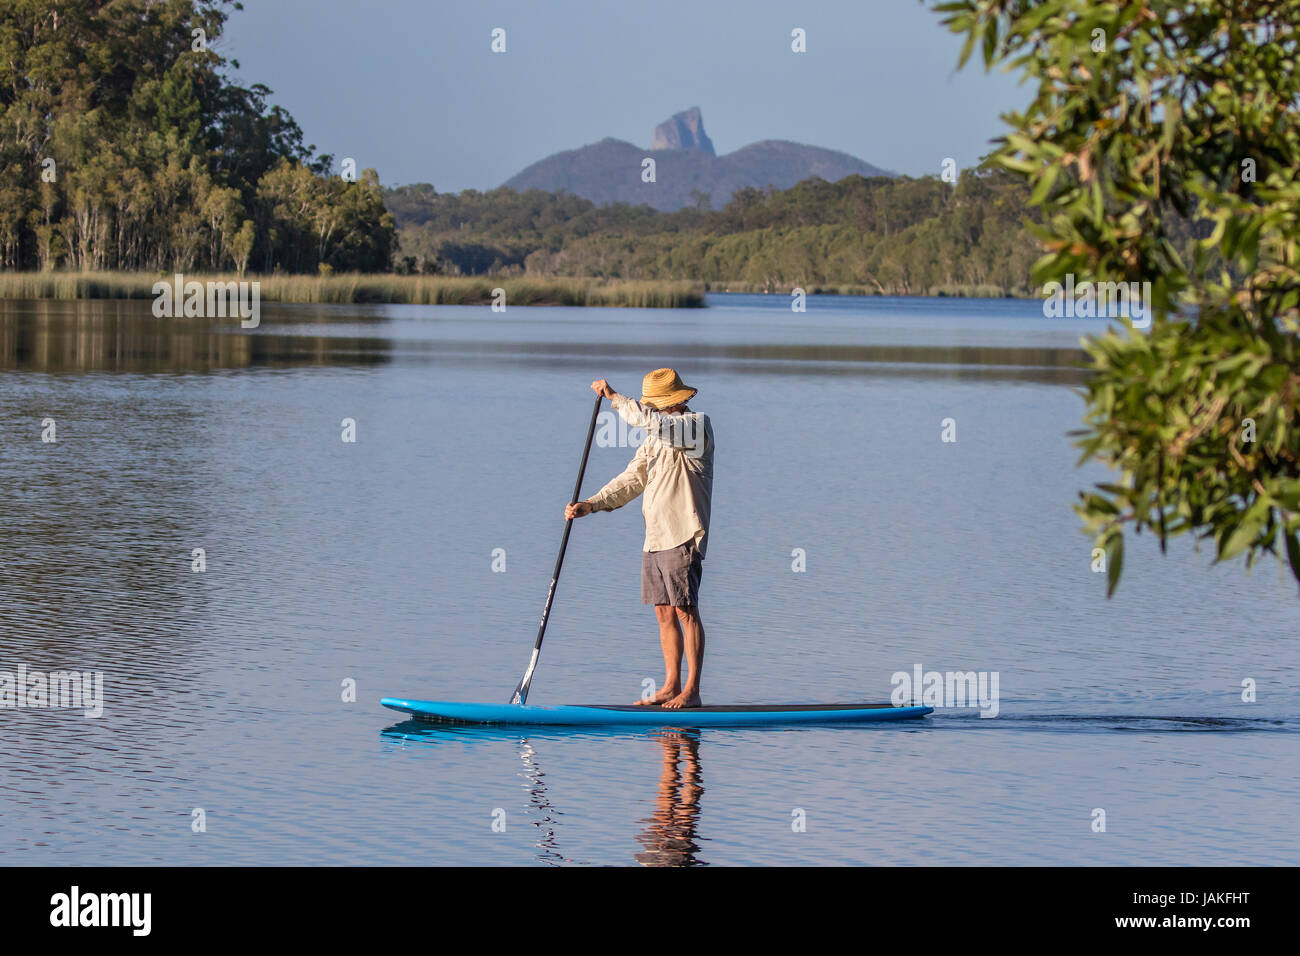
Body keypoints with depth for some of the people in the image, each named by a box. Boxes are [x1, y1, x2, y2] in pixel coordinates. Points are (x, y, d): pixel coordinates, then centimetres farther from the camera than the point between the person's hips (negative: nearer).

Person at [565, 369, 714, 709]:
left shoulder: (696, 425, -8)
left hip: (681, 538, -8)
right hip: (655, 539, 8)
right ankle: (671, 687, 12)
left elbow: (649, 421, -25)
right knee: (664, 613, 8)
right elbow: (631, 481, 13)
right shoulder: (656, 438, 18)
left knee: (686, 611, -7)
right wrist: (590, 505, 2)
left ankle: (692, 691, -6)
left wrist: (614, 396, -15)